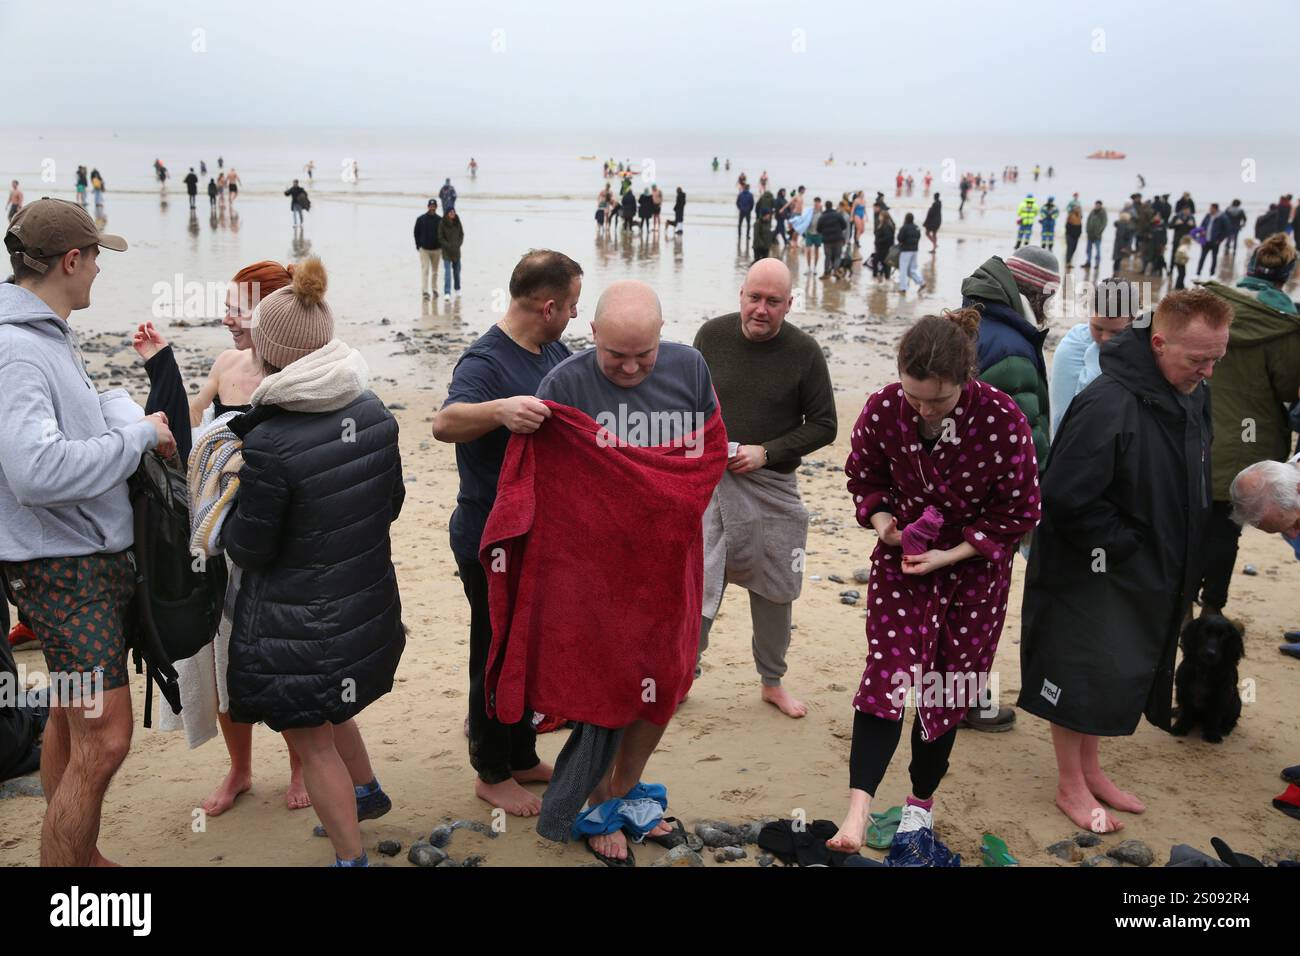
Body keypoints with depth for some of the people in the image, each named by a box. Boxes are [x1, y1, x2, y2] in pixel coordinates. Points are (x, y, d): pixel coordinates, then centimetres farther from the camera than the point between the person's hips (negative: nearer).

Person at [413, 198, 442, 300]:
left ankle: (434, 290, 23)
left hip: (436, 249, 2)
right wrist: (418, 246, -2)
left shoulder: (440, 220, 1)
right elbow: (416, 233, 3)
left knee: (434, 271, 12)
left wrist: (442, 248, 1)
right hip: (424, 249, -2)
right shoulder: (421, 219, -2)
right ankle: (425, 292, -10)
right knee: (425, 270, -8)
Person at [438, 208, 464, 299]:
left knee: (457, 271, 14)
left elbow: (461, 234, 9)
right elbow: (440, 238, -6)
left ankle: (457, 289, 32)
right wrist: (449, 245, -14)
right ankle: (447, 293, -14)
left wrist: (458, 244, -5)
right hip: (446, 251, -4)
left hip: (456, 250, 4)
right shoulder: (442, 224, -8)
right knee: (447, 272, -11)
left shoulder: (458, 223, 3)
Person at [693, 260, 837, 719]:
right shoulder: (712, 335, -2)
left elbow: (824, 424, -1)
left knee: (774, 589, 11)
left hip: (772, 485, 0)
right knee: (697, 582, -4)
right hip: (709, 479, 0)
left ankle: (772, 681, 30)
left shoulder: (804, 351, -7)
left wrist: (766, 452, -12)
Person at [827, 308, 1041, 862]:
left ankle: (919, 813, 23)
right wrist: (881, 518, -17)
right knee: (888, 672, -13)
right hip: (901, 558, 1)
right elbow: (864, 478, 3)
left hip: (974, 568, -1)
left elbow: (1018, 515, -12)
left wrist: (949, 554, -19)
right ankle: (858, 808, -16)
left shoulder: (1003, 421, -24)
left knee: (945, 691, 8)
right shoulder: (883, 410, -17)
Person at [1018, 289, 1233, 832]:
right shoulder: (1108, 405, -27)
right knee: (1082, 678, 5)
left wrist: (1183, 567, 6)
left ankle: (1089, 768, 38)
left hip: (1153, 580, 8)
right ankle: (1071, 786, 23)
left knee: (1119, 676, 20)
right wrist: (1122, 548, -19)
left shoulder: (1194, 398, 1)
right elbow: (1066, 498, -27)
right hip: (1093, 577, -8)